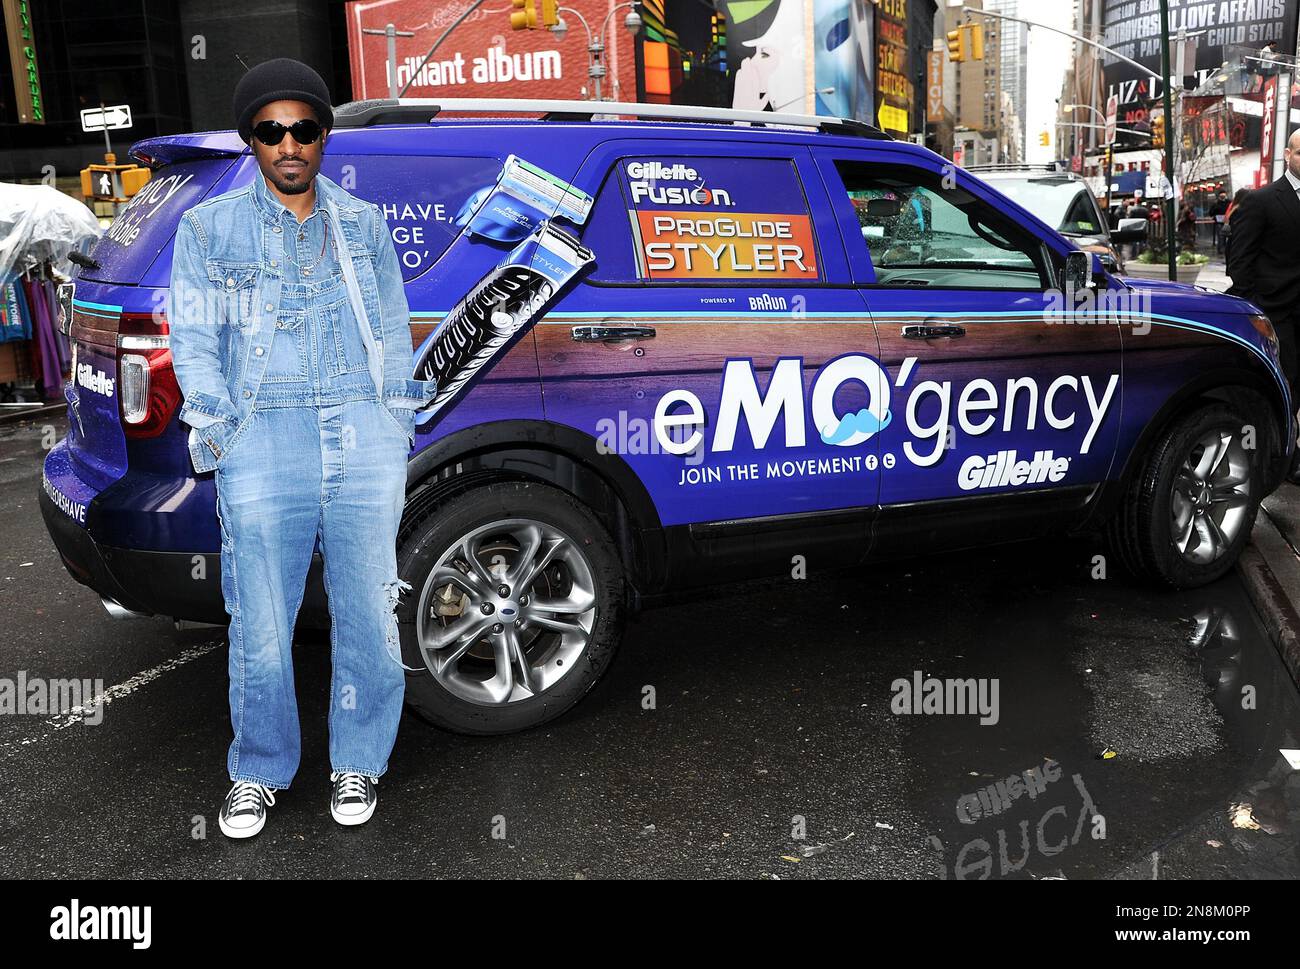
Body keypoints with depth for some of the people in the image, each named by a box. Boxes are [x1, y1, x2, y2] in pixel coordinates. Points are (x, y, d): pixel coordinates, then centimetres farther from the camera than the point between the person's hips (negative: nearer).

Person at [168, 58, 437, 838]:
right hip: (264, 446, -1)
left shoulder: (365, 224, 14)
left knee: (368, 615, 6)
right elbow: (193, 341, 6)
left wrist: (398, 425, 7)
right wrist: (224, 436, -4)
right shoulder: (210, 228, 9)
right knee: (261, 627, 1)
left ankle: (358, 765, 24)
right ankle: (259, 773, 22)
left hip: (366, 440, 2)